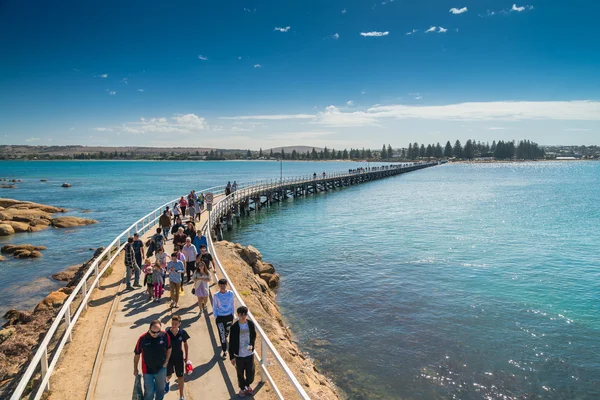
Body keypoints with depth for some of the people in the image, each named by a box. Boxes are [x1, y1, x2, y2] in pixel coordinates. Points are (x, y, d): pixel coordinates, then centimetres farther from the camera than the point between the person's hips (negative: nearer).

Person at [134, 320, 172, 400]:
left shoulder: (165, 335, -17)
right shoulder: (142, 339, -21)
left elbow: (169, 348, 0)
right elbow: (137, 354, -7)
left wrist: (166, 362, -5)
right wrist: (135, 369, 1)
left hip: (161, 368, 2)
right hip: (148, 370, -2)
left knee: (160, 389, 20)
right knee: (149, 391, 8)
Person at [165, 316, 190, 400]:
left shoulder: (182, 333, -17)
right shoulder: (167, 333, -21)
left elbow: (185, 344, -1)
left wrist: (186, 357, 3)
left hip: (179, 357, 0)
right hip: (168, 357, 0)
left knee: (180, 377, 8)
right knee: (169, 375, 23)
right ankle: (167, 382, 61)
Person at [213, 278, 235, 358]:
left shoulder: (230, 293, -9)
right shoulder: (216, 295, -14)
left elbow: (232, 305, 2)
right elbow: (214, 307, -4)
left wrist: (232, 315, 6)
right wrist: (215, 317, -4)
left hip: (229, 316, 3)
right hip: (220, 317, -2)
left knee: (227, 332, 19)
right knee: (222, 334, -3)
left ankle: (223, 342, 51)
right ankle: (224, 351, 9)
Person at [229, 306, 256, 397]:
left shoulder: (251, 324, -11)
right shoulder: (234, 327, -19)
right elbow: (231, 343, -11)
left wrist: (251, 344, -14)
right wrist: (232, 356, -8)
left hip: (250, 353, 2)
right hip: (239, 354, -2)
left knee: (250, 371, 16)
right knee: (240, 373, 17)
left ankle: (248, 386, 44)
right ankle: (242, 388, 41)